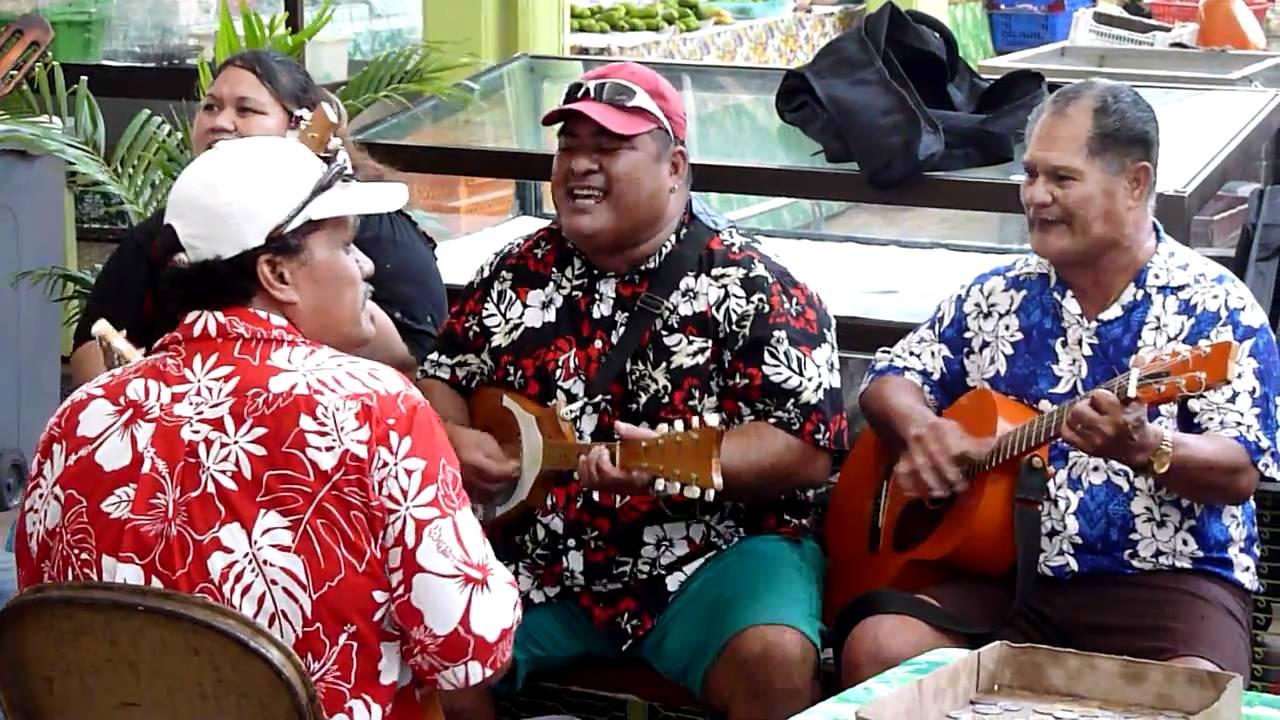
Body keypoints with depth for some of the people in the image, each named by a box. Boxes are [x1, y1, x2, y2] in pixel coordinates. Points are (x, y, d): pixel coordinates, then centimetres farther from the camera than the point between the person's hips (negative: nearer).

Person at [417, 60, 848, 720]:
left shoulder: (751, 287, -5)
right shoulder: (518, 273, 11)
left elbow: (809, 450, -12)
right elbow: (440, 379, 20)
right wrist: (451, 439, -3)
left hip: (712, 548, -4)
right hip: (532, 554, 4)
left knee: (776, 661, -32)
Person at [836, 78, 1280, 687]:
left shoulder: (1213, 305, -2)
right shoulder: (999, 296, 13)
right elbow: (890, 378, 18)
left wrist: (1144, 448, -30)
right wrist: (920, 426, -6)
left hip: (1167, 575, -4)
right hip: (1003, 567, 4)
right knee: (876, 650, -21)